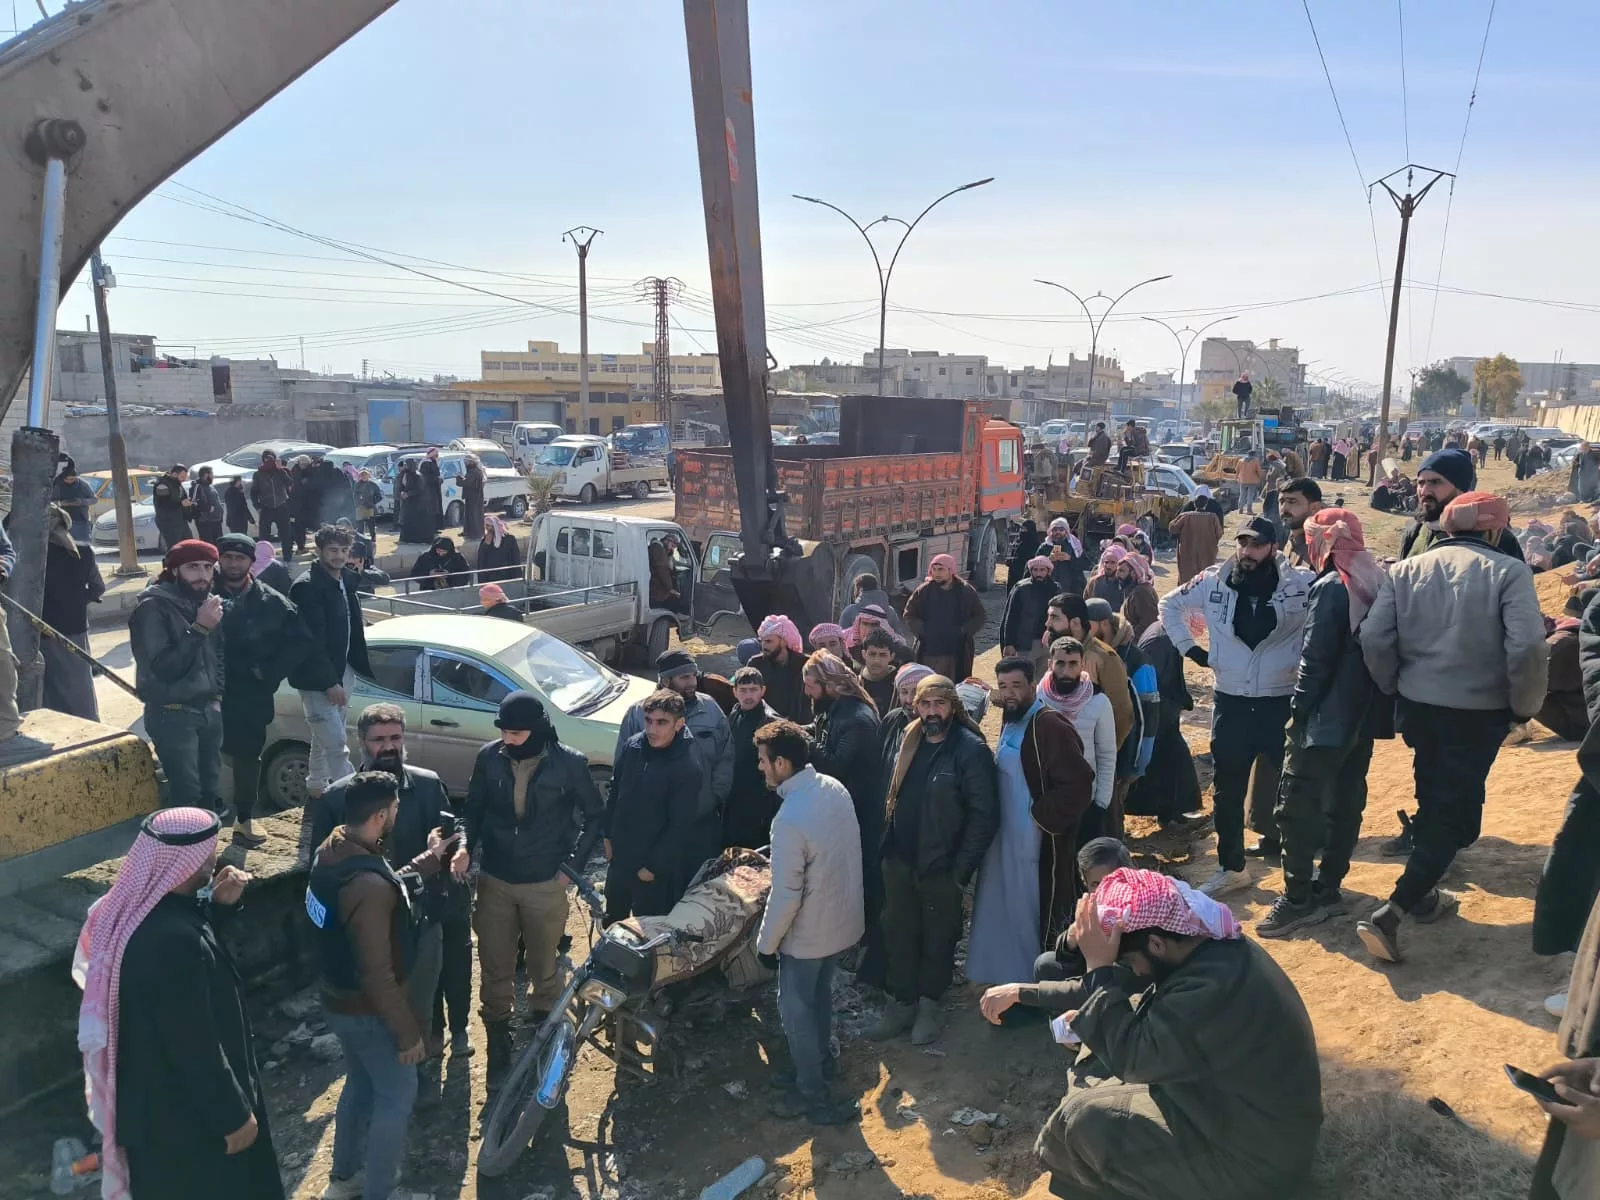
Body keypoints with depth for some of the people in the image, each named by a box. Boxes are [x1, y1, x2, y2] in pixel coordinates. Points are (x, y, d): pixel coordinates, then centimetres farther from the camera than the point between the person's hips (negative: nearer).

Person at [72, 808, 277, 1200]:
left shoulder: (135, 905, -9)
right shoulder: (175, 941, -37)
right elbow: (197, 1045, -29)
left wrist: (218, 904, -6)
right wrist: (235, 1115, -17)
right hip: (185, 1106, -8)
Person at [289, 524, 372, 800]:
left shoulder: (347, 578, 7)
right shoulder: (307, 587, -17)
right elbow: (313, 640, -20)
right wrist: (330, 682, -21)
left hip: (342, 669, 8)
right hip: (317, 677, -8)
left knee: (325, 737, 22)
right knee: (336, 744, -9)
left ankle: (316, 787, 37)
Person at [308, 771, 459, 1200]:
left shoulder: (333, 850, -6)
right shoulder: (368, 884, -35)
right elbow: (377, 975, -29)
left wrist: (431, 859, 19)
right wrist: (408, 1031, -18)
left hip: (338, 999, 9)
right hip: (367, 1010, -9)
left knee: (361, 1084, 27)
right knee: (397, 1095, 11)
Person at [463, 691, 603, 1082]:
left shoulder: (569, 763, -15)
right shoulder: (489, 757, -9)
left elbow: (596, 816, -3)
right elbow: (474, 809, 4)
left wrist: (572, 865, -8)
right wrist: (464, 848, -13)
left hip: (545, 885, -2)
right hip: (495, 882, 2)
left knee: (544, 968, 16)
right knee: (494, 969, 12)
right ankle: (498, 1039, 33)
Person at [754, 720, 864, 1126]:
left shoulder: (790, 820, -33)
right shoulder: (834, 788, -8)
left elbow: (786, 896, -26)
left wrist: (766, 942, -10)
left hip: (809, 932, -8)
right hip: (843, 918, 8)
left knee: (796, 1009, 14)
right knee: (820, 993, 28)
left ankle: (811, 1092, 30)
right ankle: (822, 1059, 48)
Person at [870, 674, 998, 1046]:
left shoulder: (971, 749, -15)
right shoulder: (908, 743, 5)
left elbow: (984, 815, -16)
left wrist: (961, 868, -16)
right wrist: (886, 847, 9)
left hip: (940, 866, -5)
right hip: (899, 861, 5)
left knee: (937, 939, 13)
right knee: (898, 935, 15)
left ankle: (929, 1005, 31)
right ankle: (901, 1002, 31)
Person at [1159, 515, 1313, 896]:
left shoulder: (1301, 583, -12)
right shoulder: (1213, 581, -4)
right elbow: (1170, 604, 11)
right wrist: (1189, 648, 3)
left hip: (1282, 702, -2)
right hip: (1230, 702, 2)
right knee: (1227, 789, 10)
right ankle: (1230, 868, 25)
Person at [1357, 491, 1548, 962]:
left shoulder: (1406, 569, 1)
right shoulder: (1508, 571, -10)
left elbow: (1374, 637, -8)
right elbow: (1527, 647, -19)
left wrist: (1395, 687, 7)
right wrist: (1525, 705, -4)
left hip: (1416, 706, 4)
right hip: (1478, 713, -4)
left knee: (1433, 802, 24)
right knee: (1454, 813, 3)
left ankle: (1423, 895, 36)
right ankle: (1389, 913, -8)